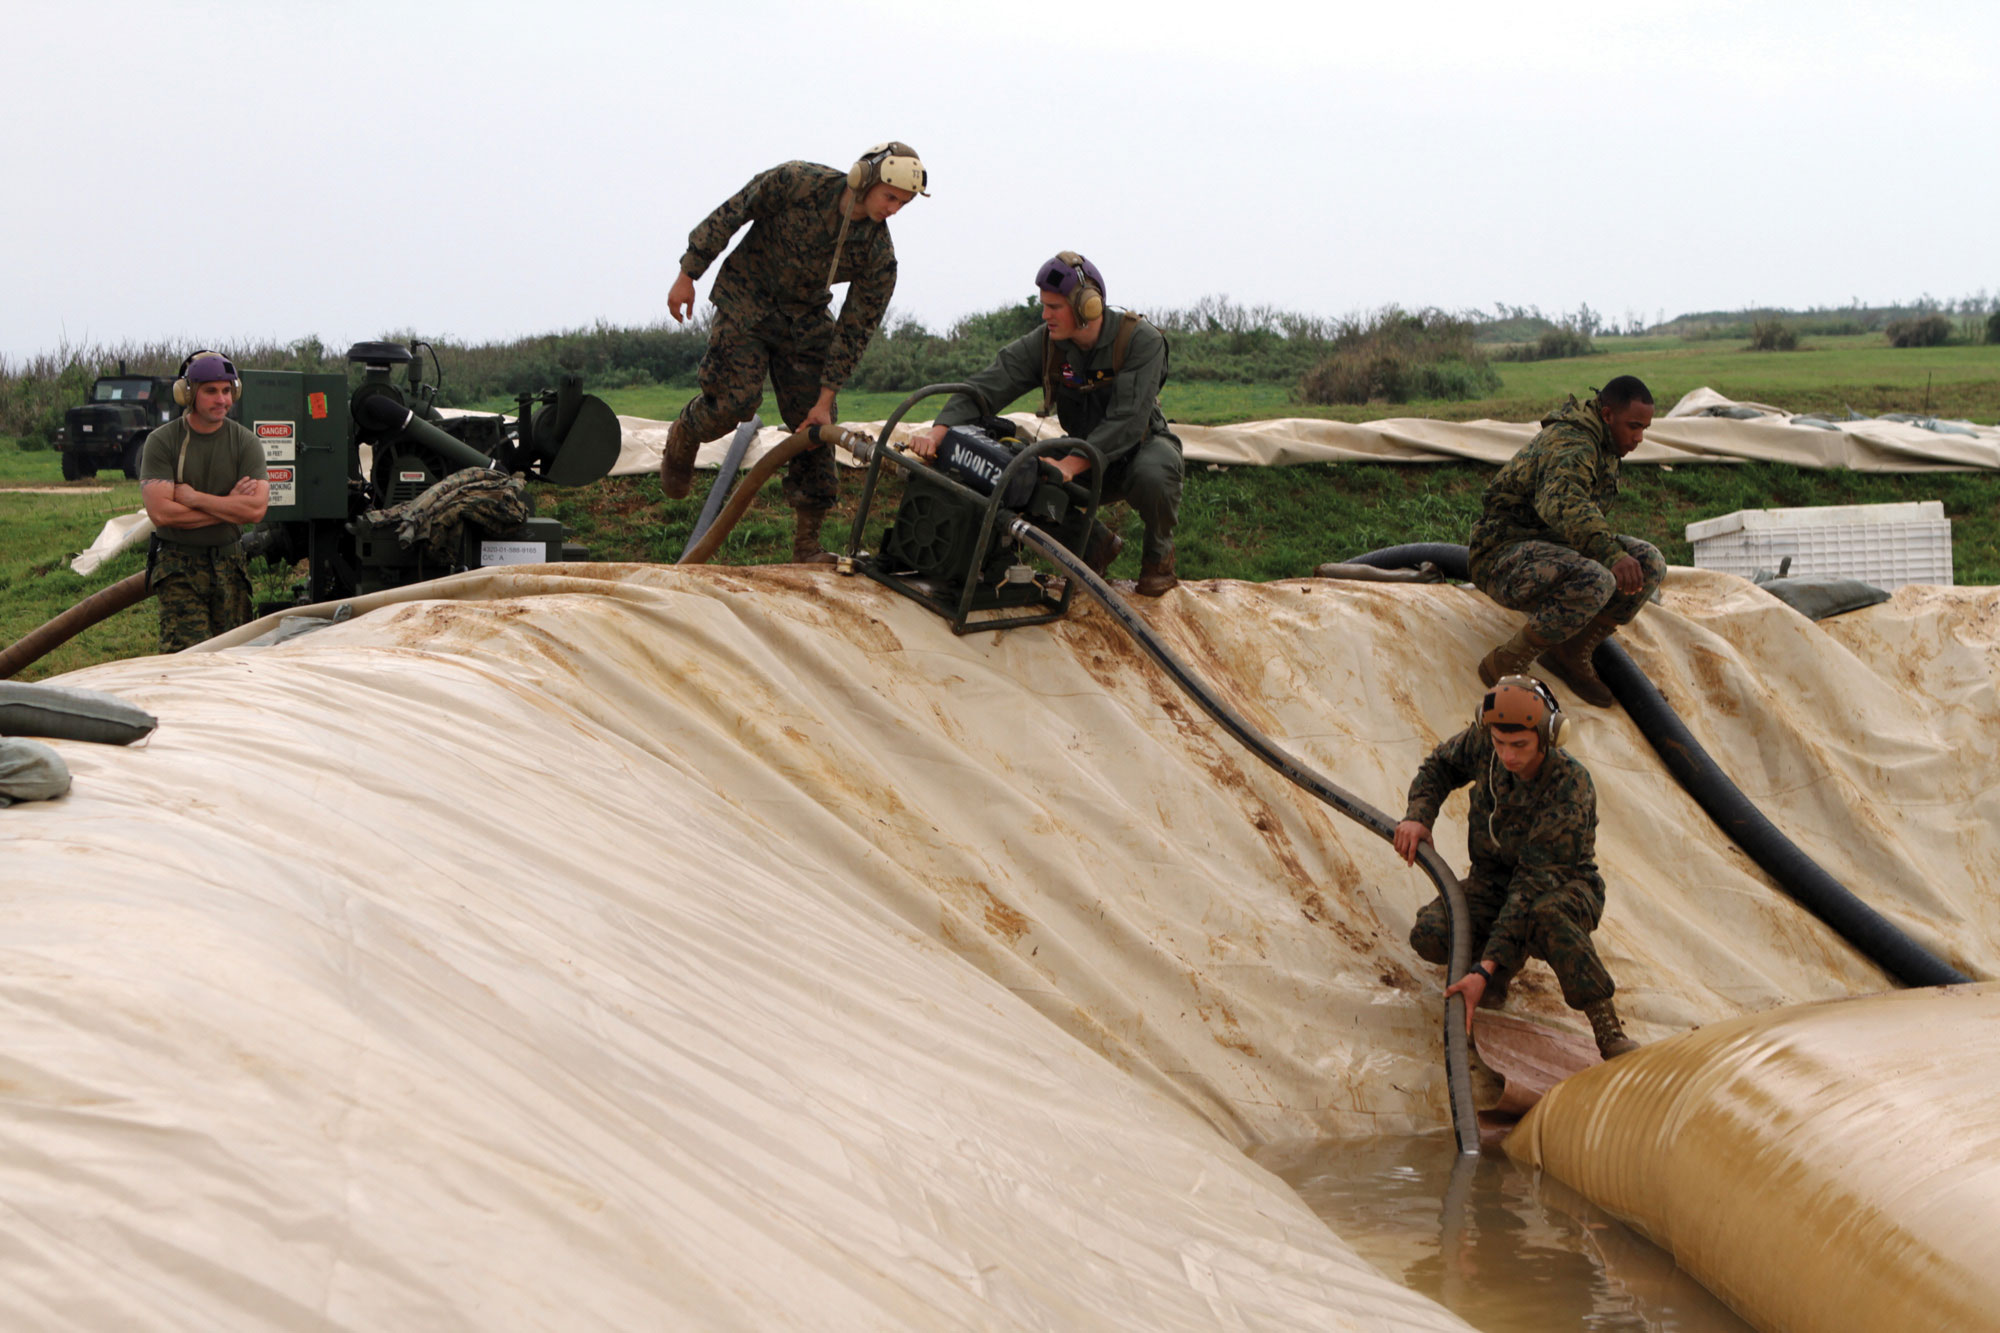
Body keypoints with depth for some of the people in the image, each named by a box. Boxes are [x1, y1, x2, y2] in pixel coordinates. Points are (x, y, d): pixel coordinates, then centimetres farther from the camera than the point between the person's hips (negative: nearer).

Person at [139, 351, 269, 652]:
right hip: (178, 567, -3)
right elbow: (160, 511, -14)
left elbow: (257, 509, -10)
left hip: (229, 564, 3)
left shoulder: (245, 442, 2)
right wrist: (228, 506, -10)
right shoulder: (161, 441, -4)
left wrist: (194, 498, -12)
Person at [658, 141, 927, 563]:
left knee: (814, 427, -2)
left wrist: (825, 399, -11)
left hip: (804, 319, 3)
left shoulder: (878, 255, -14)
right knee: (736, 399, -21)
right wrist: (688, 274, -9)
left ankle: (807, 544, 7)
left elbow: (854, 330, -10)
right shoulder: (798, 182, -22)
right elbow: (730, 215, -11)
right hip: (746, 300, -3)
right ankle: (683, 437, 14)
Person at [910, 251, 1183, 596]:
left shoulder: (1141, 340, -25)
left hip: (1144, 443, -4)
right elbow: (986, 387, -19)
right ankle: (1097, 544, 6)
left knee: (1152, 473, -40)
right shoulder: (1044, 343, -12)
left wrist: (1070, 465, -45)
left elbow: (1126, 422, -33)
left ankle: (1158, 555, -6)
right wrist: (939, 431, -37)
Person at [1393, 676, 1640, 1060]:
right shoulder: (1483, 743, -15)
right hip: (1493, 880, 5)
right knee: (1430, 935, -26)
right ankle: (1510, 959, 5)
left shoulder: (1569, 788, -31)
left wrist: (1485, 970, -41)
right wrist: (1418, 815, -11)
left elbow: (1535, 883, -35)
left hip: (1564, 887, -5)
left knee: (1544, 913, -43)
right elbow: (1440, 766, 12)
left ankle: (1610, 1034, -36)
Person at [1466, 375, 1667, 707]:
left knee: (1650, 563, -7)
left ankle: (1572, 654, -2)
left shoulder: (1599, 444, 13)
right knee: (1593, 581, -38)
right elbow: (1562, 502, -45)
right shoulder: (1572, 444, -22)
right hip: (1504, 554, -10)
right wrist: (1612, 554, -59)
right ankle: (1503, 666, -23)